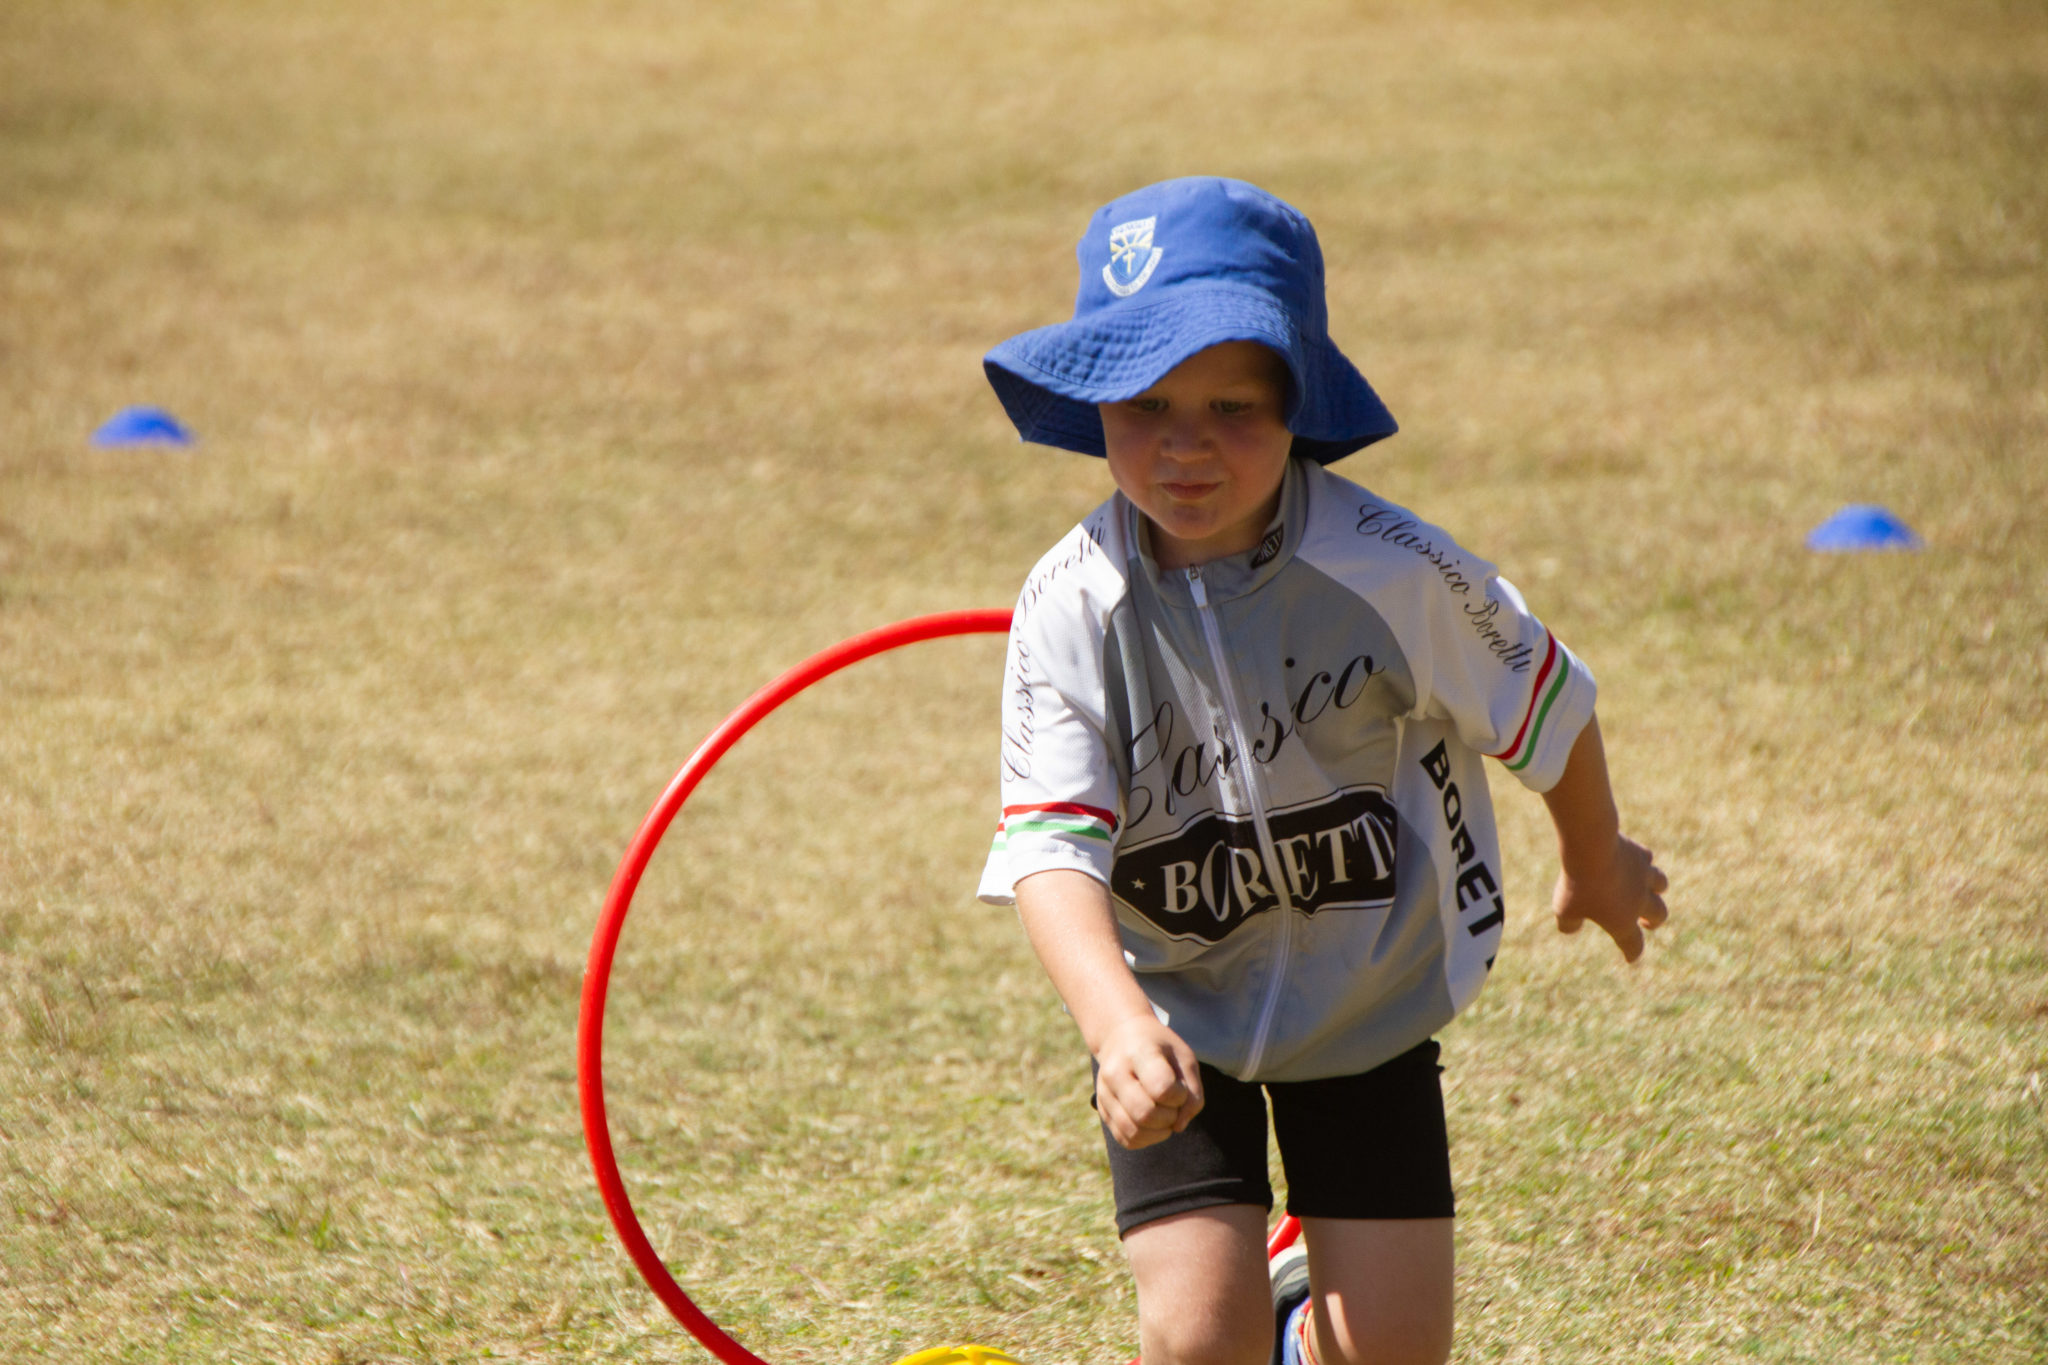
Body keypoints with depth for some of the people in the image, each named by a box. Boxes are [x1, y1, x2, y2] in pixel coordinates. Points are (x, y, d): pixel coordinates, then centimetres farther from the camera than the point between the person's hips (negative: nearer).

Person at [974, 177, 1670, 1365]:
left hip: (1367, 994, 0)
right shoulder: (1076, 603, -20)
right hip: (1173, 1012, 0)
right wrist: (1116, 1025, -45)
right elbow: (1051, 843, -27)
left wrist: (1599, 862, 16)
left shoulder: (1389, 571, -21)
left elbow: (1542, 700, -2)